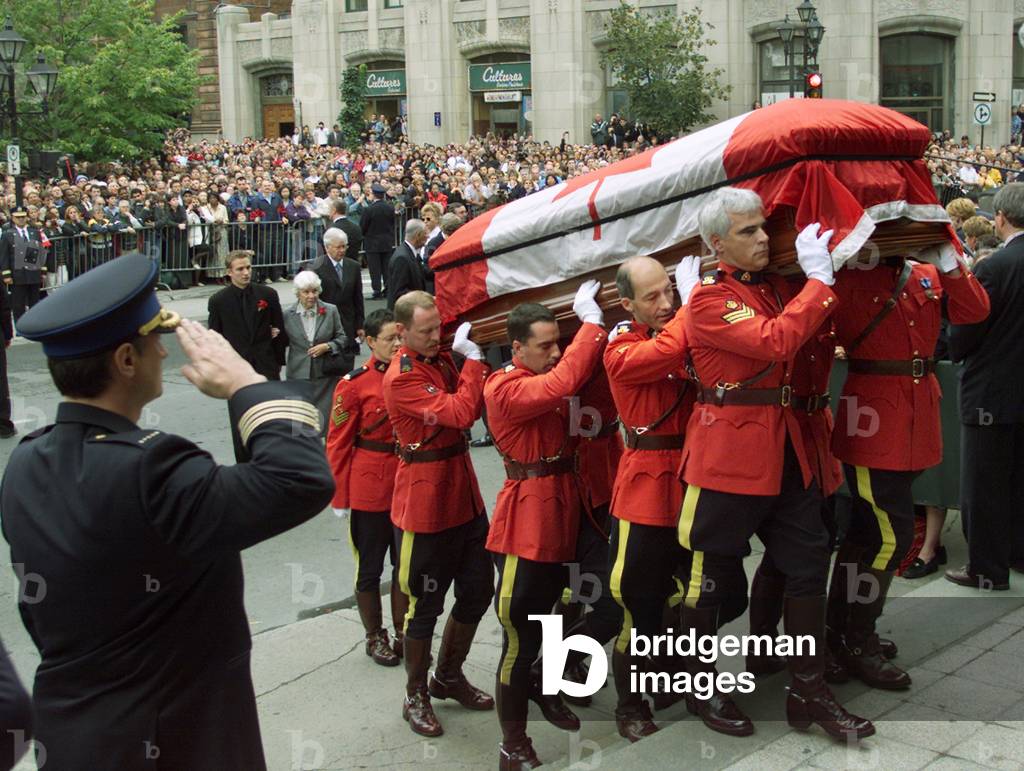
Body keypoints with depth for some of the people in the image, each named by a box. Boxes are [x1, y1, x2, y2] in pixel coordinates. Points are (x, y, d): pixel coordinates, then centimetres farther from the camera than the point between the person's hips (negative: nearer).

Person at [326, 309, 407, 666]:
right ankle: (375, 637, 27)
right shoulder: (354, 384, -12)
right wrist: (340, 498, -7)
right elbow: (338, 443, -8)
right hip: (369, 492, -4)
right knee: (369, 569, 11)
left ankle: (403, 635, 29)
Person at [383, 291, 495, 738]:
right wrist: (473, 359, -19)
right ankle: (416, 696, 25)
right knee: (425, 605, 6)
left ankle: (449, 676, 36)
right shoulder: (402, 378, -19)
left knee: (478, 590, 16)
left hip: (465, 496, 8)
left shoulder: (442, 360, 6)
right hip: (424, 508, -8)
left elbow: (477, 406, 7)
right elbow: (461, 413, -27)